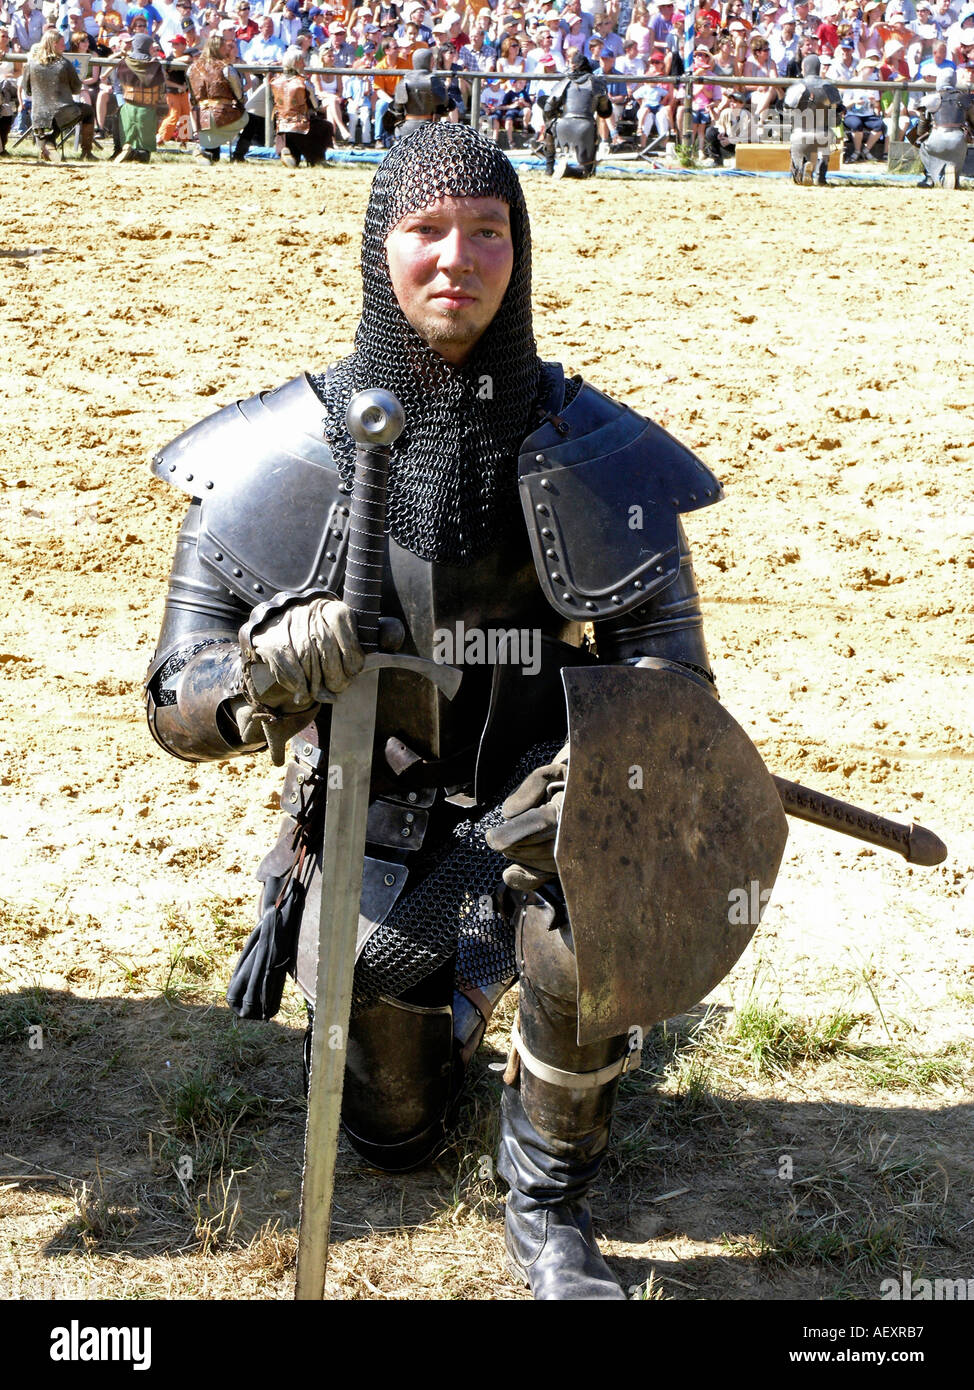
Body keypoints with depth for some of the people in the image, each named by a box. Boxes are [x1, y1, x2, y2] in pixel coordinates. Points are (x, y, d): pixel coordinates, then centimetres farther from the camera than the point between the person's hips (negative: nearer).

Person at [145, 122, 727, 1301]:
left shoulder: (594, 453, -12)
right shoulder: (278, 454, -13)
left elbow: (671, 672, -12)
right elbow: (177, 706, -12)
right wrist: (269, 672, -36)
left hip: (527, 822, -1)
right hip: (372, 849, 1)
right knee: (396, 1136, 12)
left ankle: (549, 1210, -8)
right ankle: (443, 1004, 49)